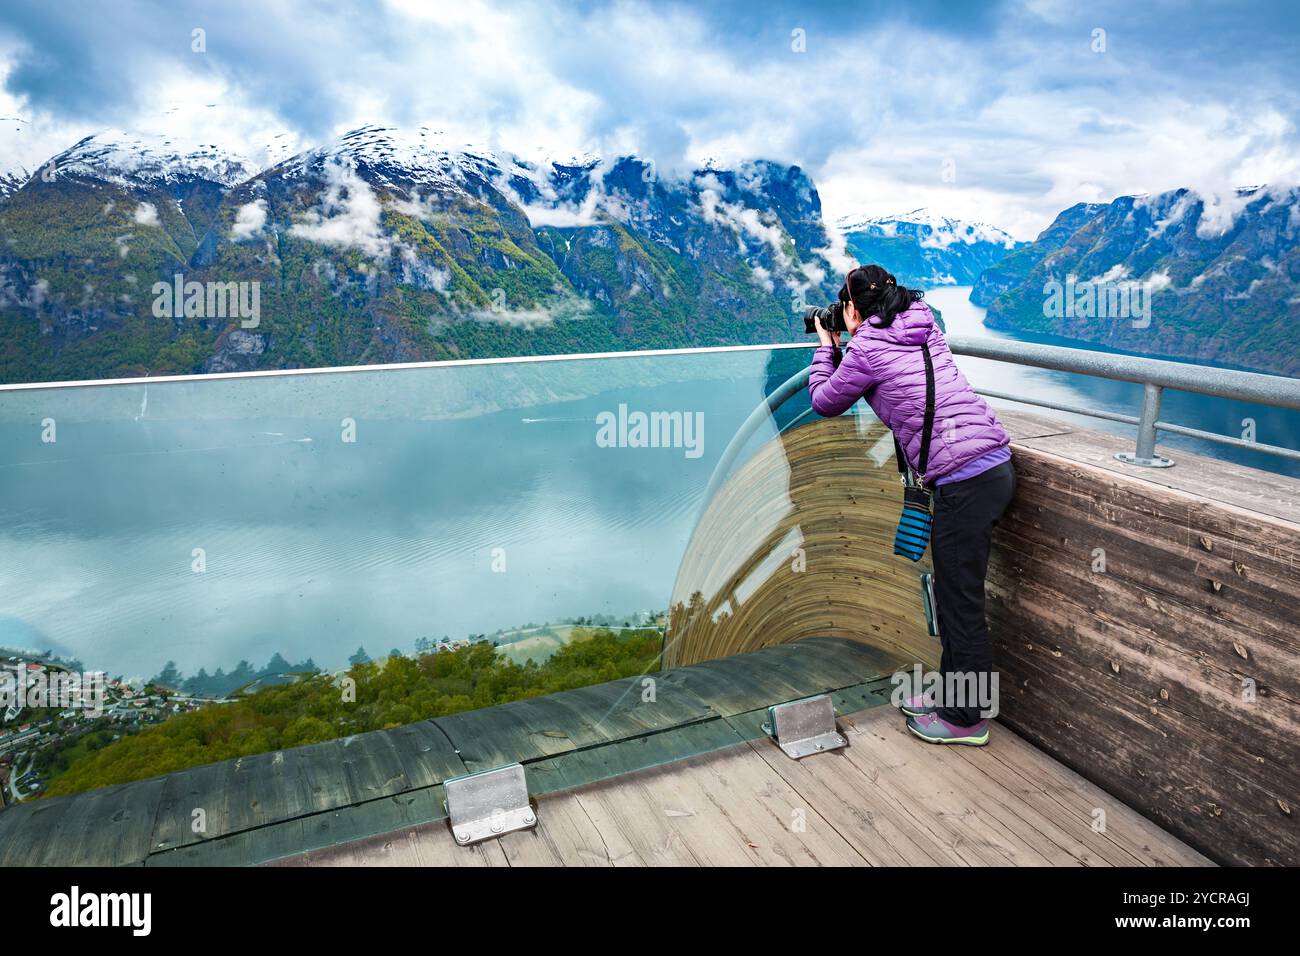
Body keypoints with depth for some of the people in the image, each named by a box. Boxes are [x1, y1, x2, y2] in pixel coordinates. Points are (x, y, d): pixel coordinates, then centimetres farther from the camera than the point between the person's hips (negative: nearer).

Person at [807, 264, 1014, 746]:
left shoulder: (866, 350, -7)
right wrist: (841, 349, 27)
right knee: (952, 594, 20)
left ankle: (965, 719, 19)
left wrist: (826, 347, 23)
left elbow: (824, 402, 9)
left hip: (964, 481, -9)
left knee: (962, 603, 4)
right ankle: (949, 692, 36)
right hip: (993, 465, 9)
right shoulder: (923, 326, 15)